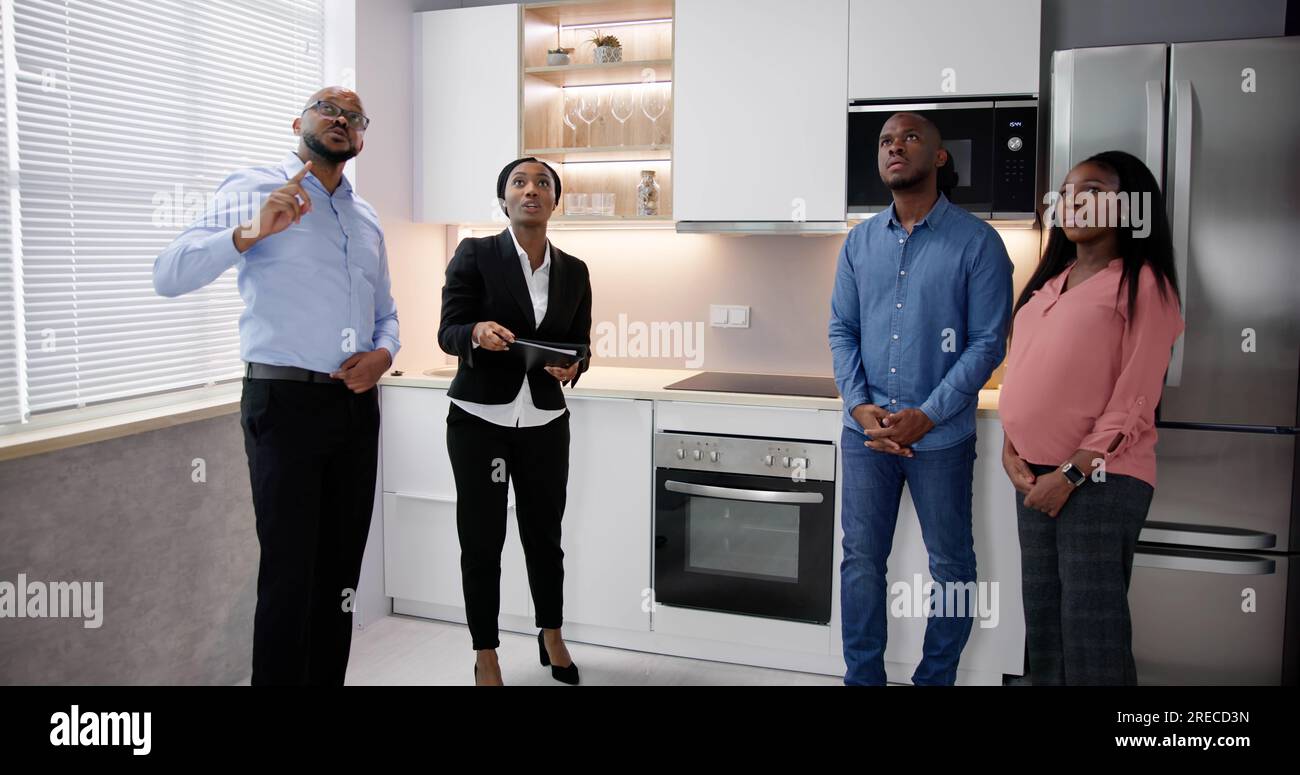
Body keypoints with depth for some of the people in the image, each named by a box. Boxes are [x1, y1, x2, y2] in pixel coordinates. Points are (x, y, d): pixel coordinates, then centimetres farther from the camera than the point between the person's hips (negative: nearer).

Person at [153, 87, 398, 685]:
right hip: (285, 402, -6)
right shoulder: (254, 189, -1)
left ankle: (328, 678, 26)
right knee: (290, 574, -3)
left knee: (341, 569, 12)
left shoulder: (366, 217, 17)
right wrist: (249, 233, -27)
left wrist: (383, 354, 2)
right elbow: (169, 276, -12)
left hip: (356, 404, 6)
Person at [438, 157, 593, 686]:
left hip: (544, 420, 3)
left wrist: (571, 365, -12)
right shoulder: (474, 254, -4)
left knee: (544, 533, 12)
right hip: (479, 418, -3)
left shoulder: (574, 271, 7)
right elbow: (448, 332, -7)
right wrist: (478, 333, -29)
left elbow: (581, 343, 11)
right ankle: (485, 656, 21)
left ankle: (552, 637, 35)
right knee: (482, 539, 3)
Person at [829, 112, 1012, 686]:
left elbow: (987, 342, -8)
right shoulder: (860, 241, 7)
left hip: (940, 435, -3)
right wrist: (859, 406, -7)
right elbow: (842, 329, 8)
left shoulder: (976, 242, -5)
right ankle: (862, 676, 26)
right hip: (865, 430, 4)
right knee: (861, 559, 11)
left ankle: (937, 676, 28)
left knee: (951, 565, 9)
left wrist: (925, 417, -15)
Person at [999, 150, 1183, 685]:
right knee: (1043, 623, 14)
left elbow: (1134, 400, -12)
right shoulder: (1048, 282, 16)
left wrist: (1072, 473, -16)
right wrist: (1010, 448, 2)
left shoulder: (1143, 283, -6)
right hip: (1035, 477, 7)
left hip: (1101, 478, -7)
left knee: (1091, 633, -1)